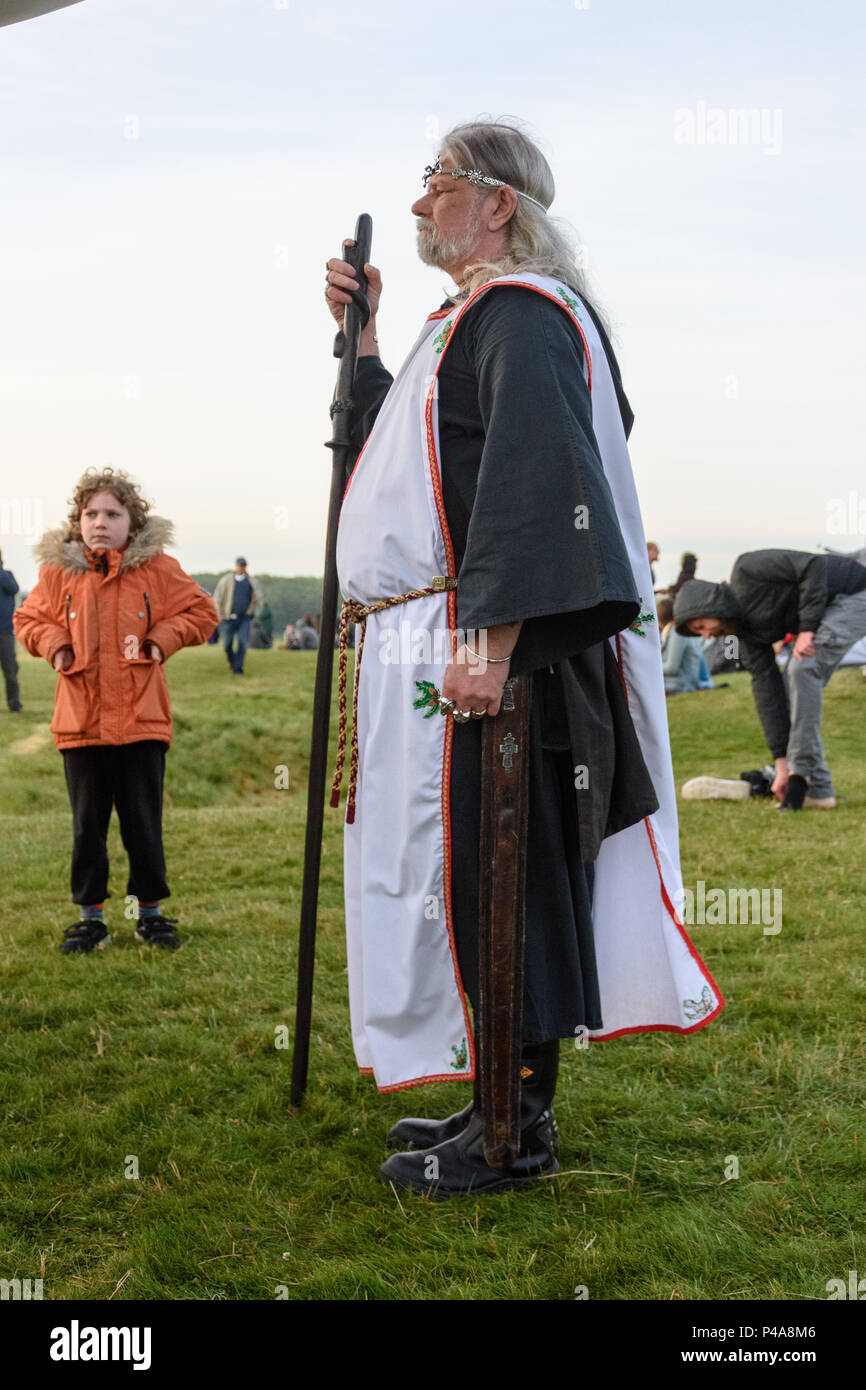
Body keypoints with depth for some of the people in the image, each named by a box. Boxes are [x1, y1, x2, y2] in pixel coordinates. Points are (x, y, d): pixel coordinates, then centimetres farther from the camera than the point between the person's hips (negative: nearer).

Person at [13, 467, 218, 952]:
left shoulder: (157, 568, -1)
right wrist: (54, 644, -4)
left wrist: (162, 639, -7)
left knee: (144, 825, 6)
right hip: (80, 724, 1)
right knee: (87, 826, 9)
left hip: (141, 721, -1)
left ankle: (152, 912, 21)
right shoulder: (59, 571, 2)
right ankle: (91, 916, 21)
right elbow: (30, 618, 15)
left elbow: (201, 612, 6)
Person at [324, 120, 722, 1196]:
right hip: (432, 655, 10)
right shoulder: (465, 320, 21)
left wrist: (493, 639, -28)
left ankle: (518, 1129, 6)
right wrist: (360, 334, 22)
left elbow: (532, 480, -22)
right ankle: (506, 1097, 23)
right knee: (465, 879, 13)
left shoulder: (520, 312, -10)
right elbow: (389, 441, 30)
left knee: (496, 881, -4)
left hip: (479, 658, -10)